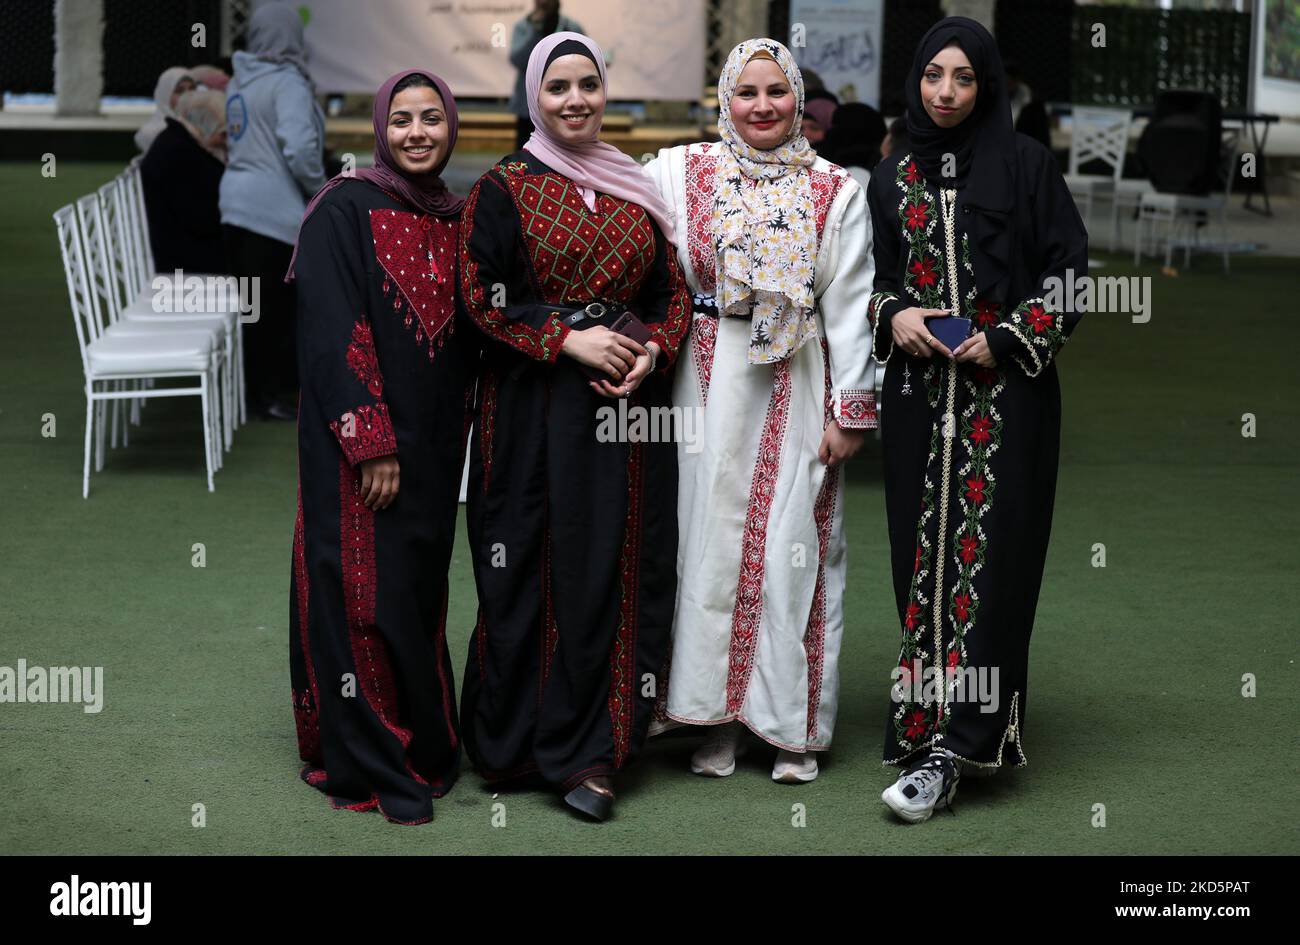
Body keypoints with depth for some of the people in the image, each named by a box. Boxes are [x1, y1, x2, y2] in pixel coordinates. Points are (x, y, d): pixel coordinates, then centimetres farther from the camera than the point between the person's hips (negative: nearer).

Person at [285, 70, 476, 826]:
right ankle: (370, 763, 5)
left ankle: (423, 744, 22)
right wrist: (371, 443, -19)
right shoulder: (343, 211, -8)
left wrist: (456, 438, 9)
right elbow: (332, 333, -14)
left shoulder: (456, 221, 11)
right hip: (356, 440, -6)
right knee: (366, 595, -3)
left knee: (421, 589, 11)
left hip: (433, 443, 6)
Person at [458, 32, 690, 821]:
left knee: (615, 571, 1)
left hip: (628, 404, 3)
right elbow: (482, 296, -6)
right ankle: (511, 744, 13)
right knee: (532, 572, -1)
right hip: (533, 406, -3)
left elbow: (674, 290, 12)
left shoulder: (637, 190, 12)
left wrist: (653, 353, -7)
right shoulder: (505, 188, 1)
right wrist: (571, 340, -14)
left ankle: (588, 754, 8)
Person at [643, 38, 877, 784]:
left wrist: (851, 409, -3)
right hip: (706, 386, 1)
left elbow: (849, 305, 2)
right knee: (710, 540, 3)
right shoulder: (680, 174, 6)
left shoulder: (834, 191, 4)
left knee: (793, 547, 0)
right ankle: (716, 720, 13)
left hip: (796, 391, -1)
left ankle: (794, 728, 9)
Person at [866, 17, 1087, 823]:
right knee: (925, 555, 3)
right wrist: (894, 315, -4)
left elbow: (1071, 267, -1)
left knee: (984, 558, -9)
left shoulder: (1025, 163, 0)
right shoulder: (893, 178, 11)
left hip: (1006, 391, -4)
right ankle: (940, 725, 12)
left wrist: (1006, 339, -11)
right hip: (919, 390, 4)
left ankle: (947, 749, -12)